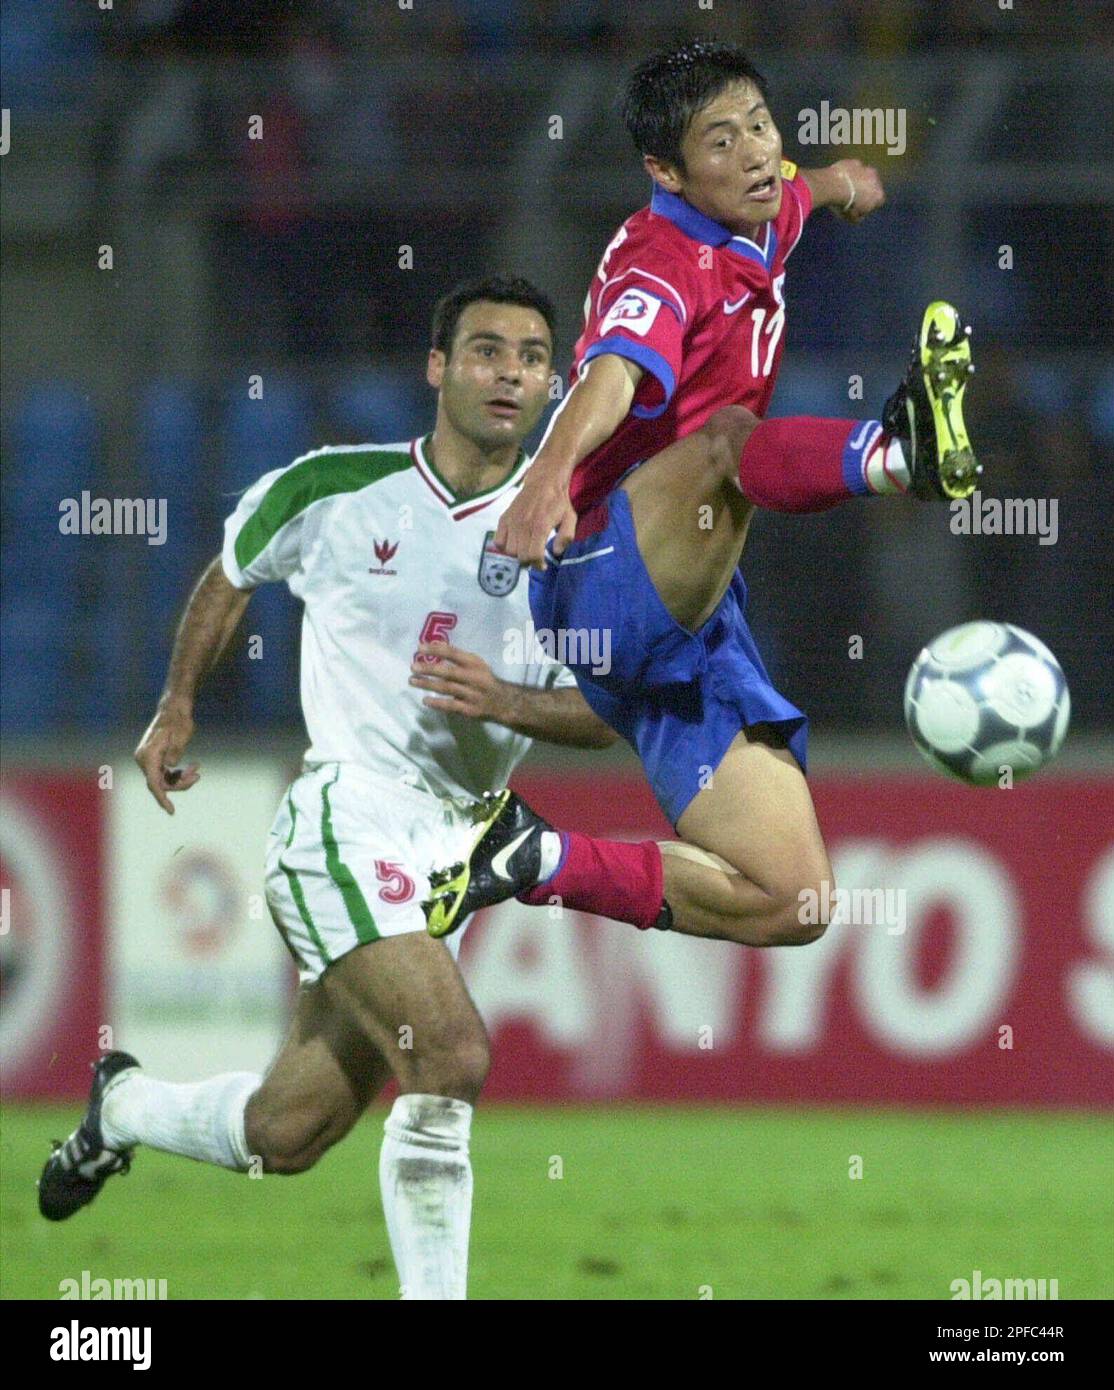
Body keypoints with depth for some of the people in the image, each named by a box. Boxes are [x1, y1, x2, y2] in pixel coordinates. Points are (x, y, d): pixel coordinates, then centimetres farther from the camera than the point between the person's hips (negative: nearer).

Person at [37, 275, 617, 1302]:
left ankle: (124, 1108, 38)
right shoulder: (334, 490, -1)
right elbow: (233, 570, 19)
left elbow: (608, 713, 0)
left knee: (285, 1138, 7)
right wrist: (177, 706, 17)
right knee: (451, 1058, -26)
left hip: (449, 849, 4)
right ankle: (434, 1302, -16)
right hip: (347, 820, -4)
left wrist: (503, 701, -17)